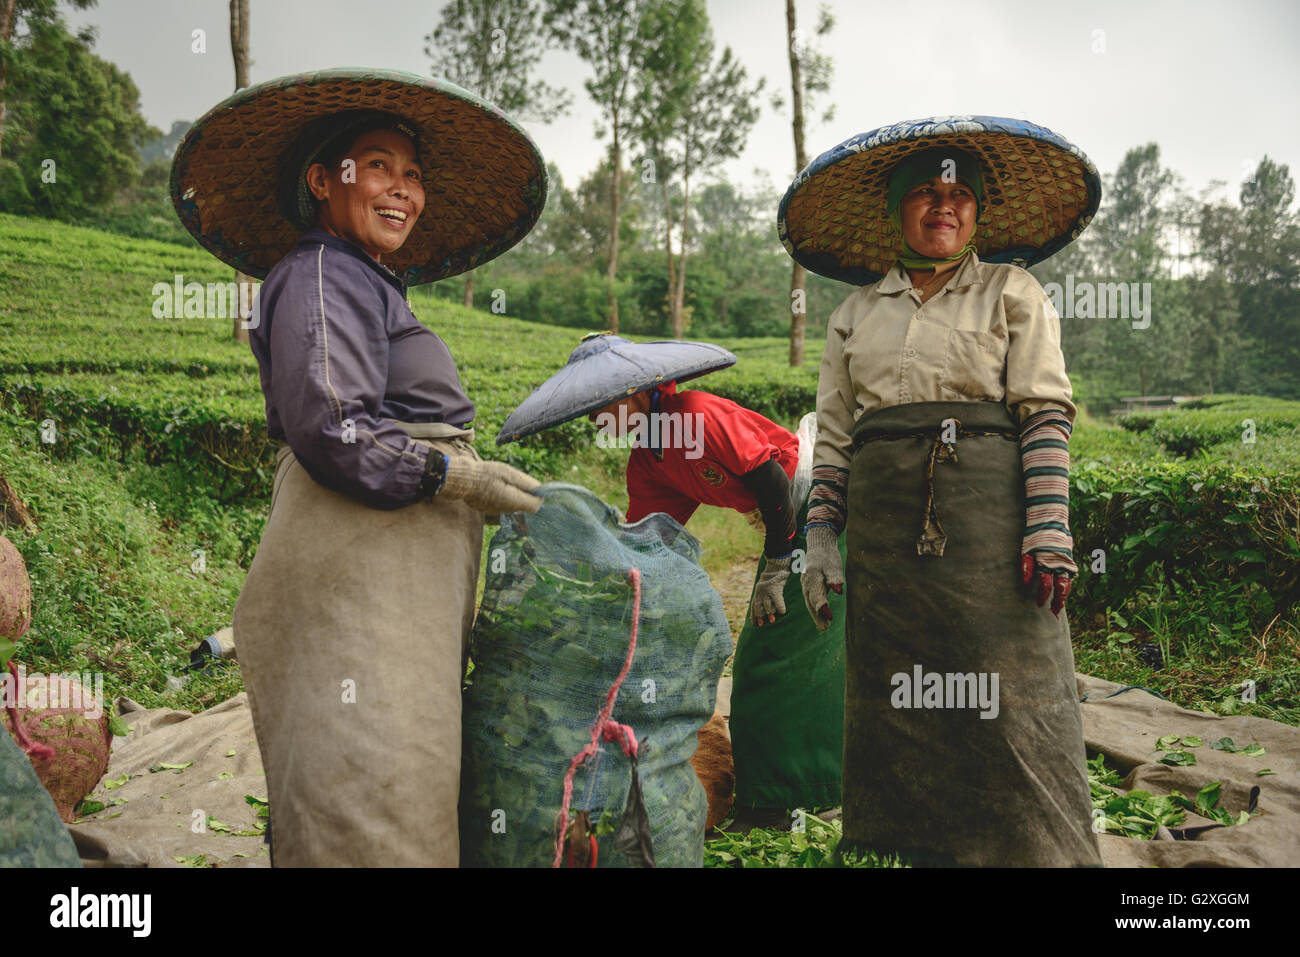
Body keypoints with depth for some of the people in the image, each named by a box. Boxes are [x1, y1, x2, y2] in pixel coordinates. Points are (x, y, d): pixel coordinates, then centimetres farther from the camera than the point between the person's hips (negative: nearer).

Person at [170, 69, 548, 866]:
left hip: (400, 577, 10)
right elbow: (328, 432, -18)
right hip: (357, 569, -10)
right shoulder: (322, 274, -6)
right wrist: (453, 476, -11)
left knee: (413, 792, 11)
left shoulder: (371, 287, 25)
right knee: (370, 804, -9)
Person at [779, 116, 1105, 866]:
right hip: (886, 520, 3)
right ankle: (907, 845, 18)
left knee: (1011, 706, -5)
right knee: (893, 698, 6)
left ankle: (1045, 849, 6)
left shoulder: (1014, 293, 9)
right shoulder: (856, 314, 17)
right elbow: (834, 436, 13)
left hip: (988, 511, -3)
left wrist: (1048, 528, -12)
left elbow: (1046, 414, -1)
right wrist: (821, 538, 5)